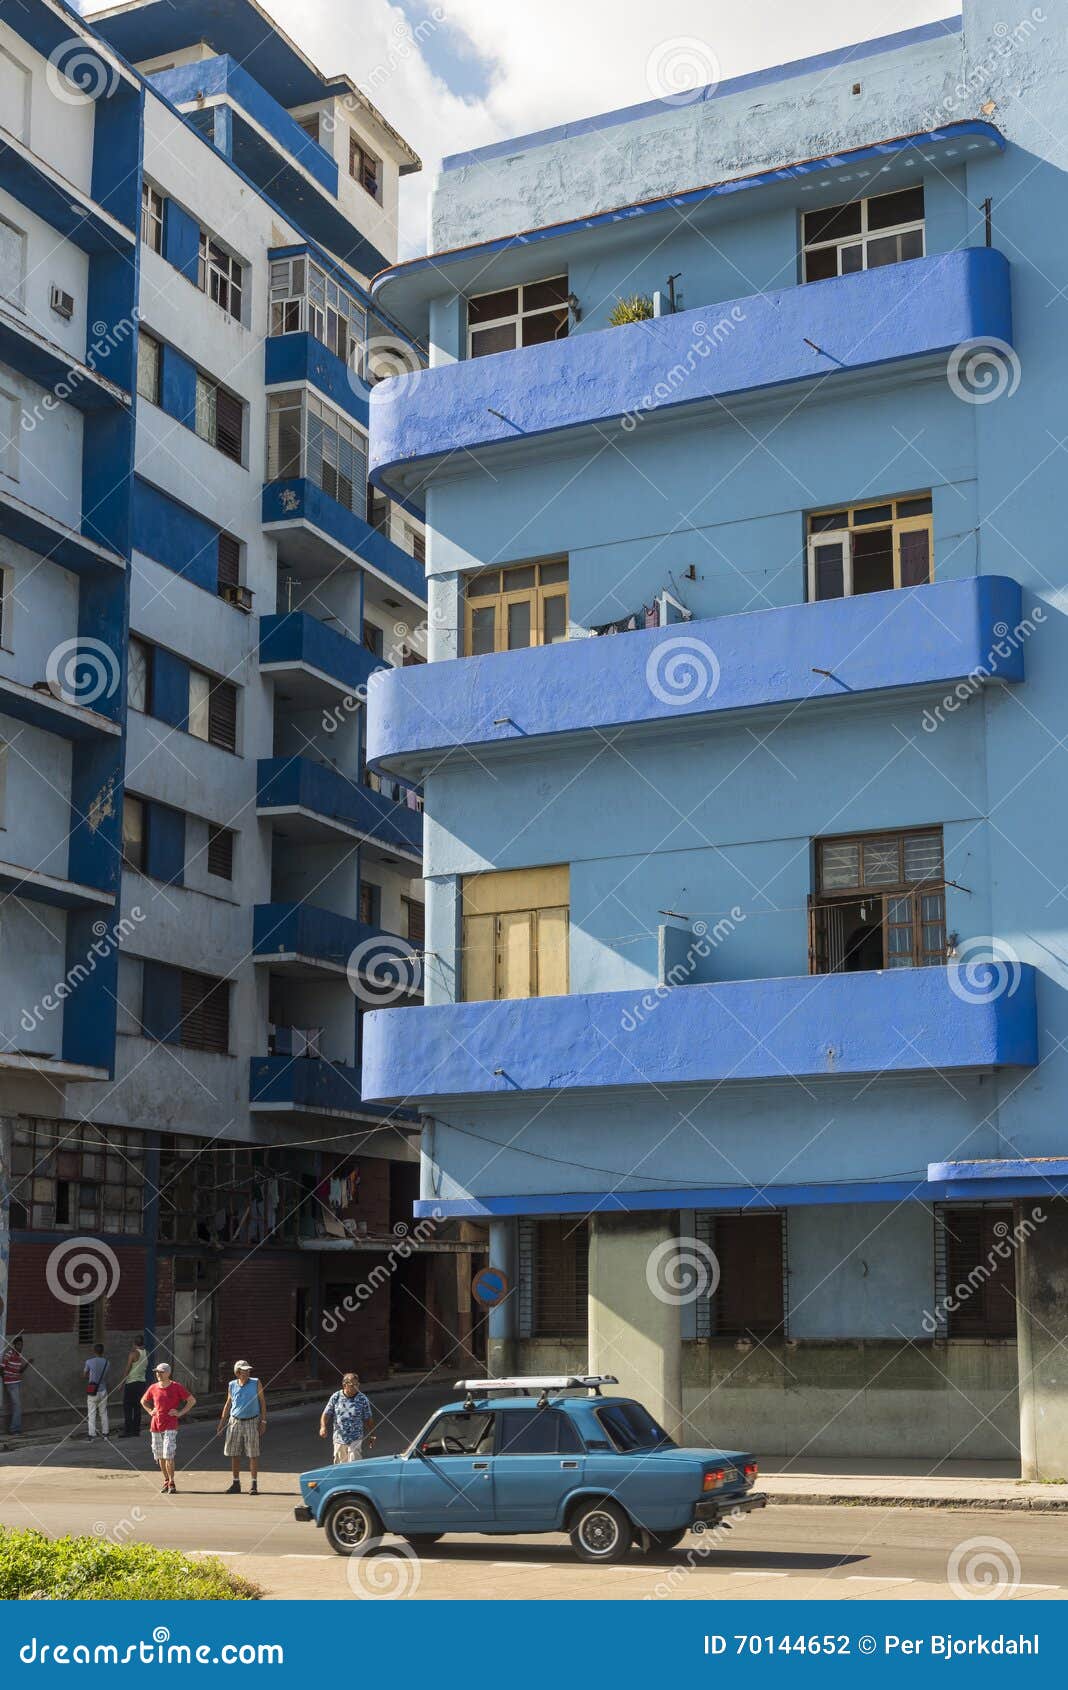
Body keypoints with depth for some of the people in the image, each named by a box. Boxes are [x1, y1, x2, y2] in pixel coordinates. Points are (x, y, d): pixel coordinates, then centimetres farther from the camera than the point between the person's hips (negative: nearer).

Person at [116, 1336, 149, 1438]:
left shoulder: (133, 1353, -12)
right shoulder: (146, 1353, 6)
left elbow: (128, 1368, -12)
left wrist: (122, 1382, -6)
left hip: (131, 1382, -6)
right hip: (142, 1381, 6)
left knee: (127, 1407, -3)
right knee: (137, 1407, 10)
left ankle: (127, 1430, -7)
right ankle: (136, 1430, 10)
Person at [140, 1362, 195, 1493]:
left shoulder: (176, 1387, -5)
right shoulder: (153, 1388, 7)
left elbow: (192, 1400, 0)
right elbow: (143, 1401, 26)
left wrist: (180, 1413, -6)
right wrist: (150, 1411, 11)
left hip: (170, 1425, -5)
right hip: (155, 1425, 5)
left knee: (169, 1455, -13)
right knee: (160, 1456, 9)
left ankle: (171, 1483, -7)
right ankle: (166, 1481, 22)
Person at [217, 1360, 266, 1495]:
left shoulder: (256, 1383, -3)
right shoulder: (232, 1385, 2)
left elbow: (262, 1402, 1)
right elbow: (228, 1403, 14)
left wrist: (263, 1421, -4)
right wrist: (222, 1421, 11)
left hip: (251, 1422, -2)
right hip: (235, 1422, 2)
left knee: (253, 1455, -3)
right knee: (234, 1454, 5)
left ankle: (254, 1485, 2)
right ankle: (236, 1484, 15)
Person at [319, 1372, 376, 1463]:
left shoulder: (362, 1399, -6)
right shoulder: (336, 1397, -3)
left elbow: (368, 1419, 2)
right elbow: (326, 1414, 1)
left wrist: (372, 1436, 6)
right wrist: (323, 1427, -16)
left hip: (355, 1440, -2)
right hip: (339, 1440, 2)